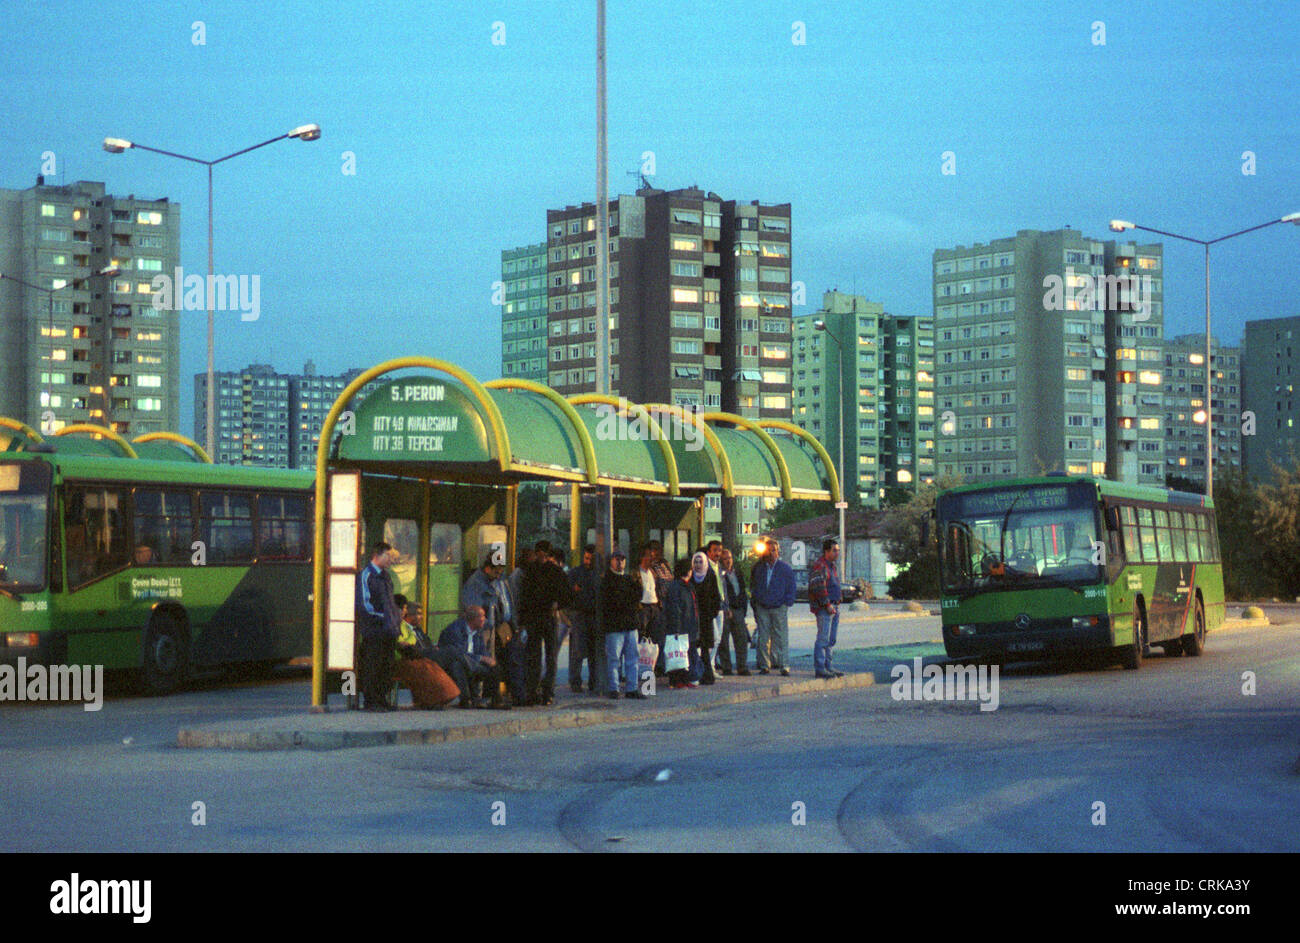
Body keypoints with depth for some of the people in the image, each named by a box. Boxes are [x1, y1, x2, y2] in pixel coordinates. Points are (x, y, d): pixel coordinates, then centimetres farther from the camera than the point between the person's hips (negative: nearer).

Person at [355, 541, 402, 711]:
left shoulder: (385, 576, 18)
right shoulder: (365, 576, -8)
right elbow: (364, 605, -14)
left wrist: (396, 618, 14)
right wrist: (382, 618, -14)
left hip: (387, 631, 8)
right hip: (373, 630, -8)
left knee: (386, 666, 9)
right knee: (371, 667, -4)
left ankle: (382, 700, 16)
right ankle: (370, 702, 0)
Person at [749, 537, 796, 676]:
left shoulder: (785, 567, 1)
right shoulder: (758, 567, 8)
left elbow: (791, 588, 6)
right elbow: (753, 585, 19)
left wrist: (787, 603, -1)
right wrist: (754, 600, 9)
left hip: (779, 607, -2)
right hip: (762, 607, 2)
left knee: (781, 638, -5)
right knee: (763, 637, 2)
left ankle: (784, 666, -4)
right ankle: (764, 666, 8)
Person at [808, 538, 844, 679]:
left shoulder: (832, 566, 19)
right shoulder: (819, 566, -13)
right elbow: (818, 587, -21)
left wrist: (837, 604, 19)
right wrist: (827, 604, -21)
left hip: (833, 607, 10)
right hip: (823, 608, -10)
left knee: (831, 640, 12)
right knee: (823, 638, -11)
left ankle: (827, 667, 17)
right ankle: (819, 669, -10)